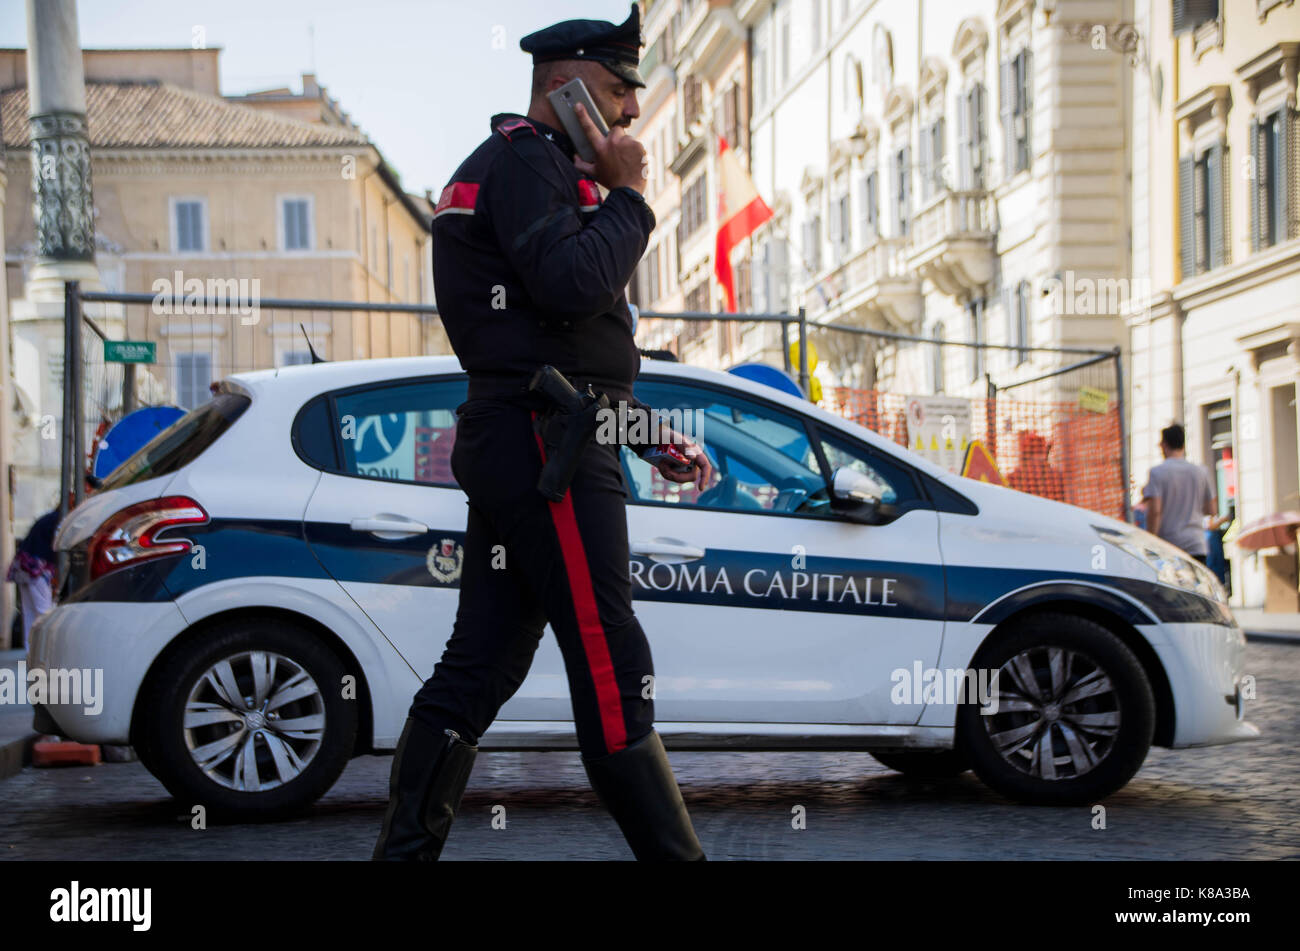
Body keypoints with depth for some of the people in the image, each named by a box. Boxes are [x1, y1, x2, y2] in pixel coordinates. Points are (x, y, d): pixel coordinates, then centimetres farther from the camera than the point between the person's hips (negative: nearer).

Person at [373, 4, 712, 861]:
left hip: (515, 445, 11)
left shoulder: (524, 167, 27)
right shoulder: (526, 161, -8)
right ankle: (671, 852, -5)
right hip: (547, 445, -11)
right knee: (612, 669, -8)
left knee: (482, 663, 9)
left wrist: (652, 437, 25)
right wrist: (627, 195, -10)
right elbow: (572, 284, -25)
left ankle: (406, 849, 10)